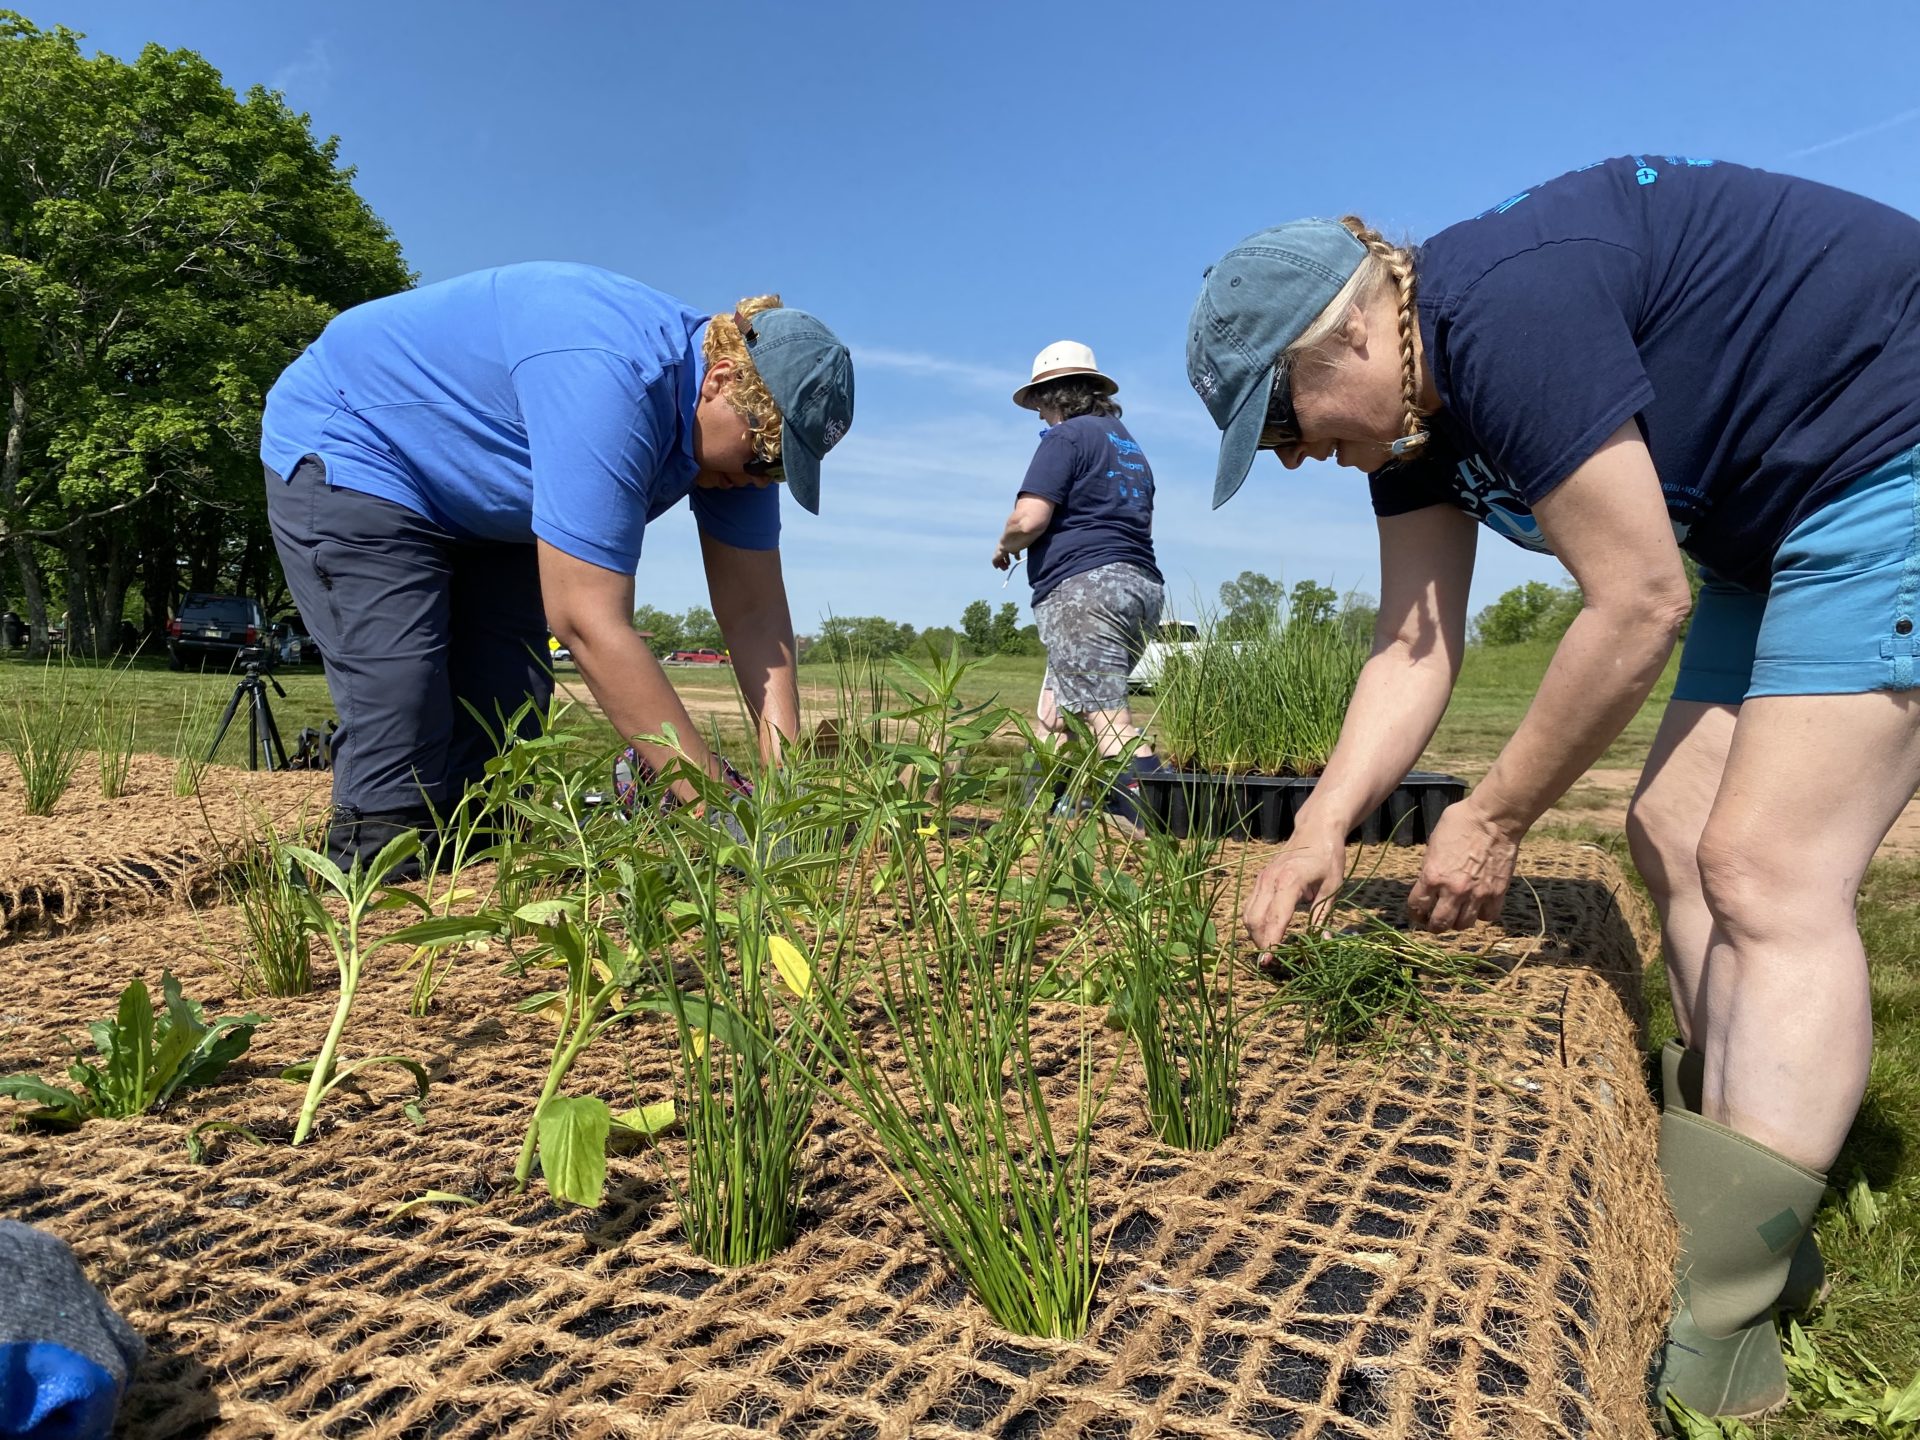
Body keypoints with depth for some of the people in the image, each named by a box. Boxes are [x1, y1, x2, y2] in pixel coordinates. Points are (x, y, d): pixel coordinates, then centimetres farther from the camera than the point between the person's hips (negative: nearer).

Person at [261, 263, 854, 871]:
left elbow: (755, 611, -11)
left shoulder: (738, 425, -12)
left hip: (481, 499, 8)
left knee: (497, 751, 0)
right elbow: (590, 623, -41)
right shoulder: (609, 383, -39)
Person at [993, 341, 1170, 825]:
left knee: (1110, 723, -16)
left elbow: (1028, 519, -12)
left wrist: (1005, 545, 10)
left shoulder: (1067, 437, -2)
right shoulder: (1131, 446, 26)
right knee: (1055, 714, 15)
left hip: (1084, 586, -9)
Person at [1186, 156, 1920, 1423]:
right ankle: (1762, 1238, 15)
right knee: (1677, 837, 5)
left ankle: (1709, 1333, -9)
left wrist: (1493, 821, -15)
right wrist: (1323, 830, -10)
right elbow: (1414, 647, 1)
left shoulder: (1509, 313, -27)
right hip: (1781, 521, 10)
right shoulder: (1414, 404, 2)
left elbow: (1639, 605, -25)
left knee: (1767, 876, -16)